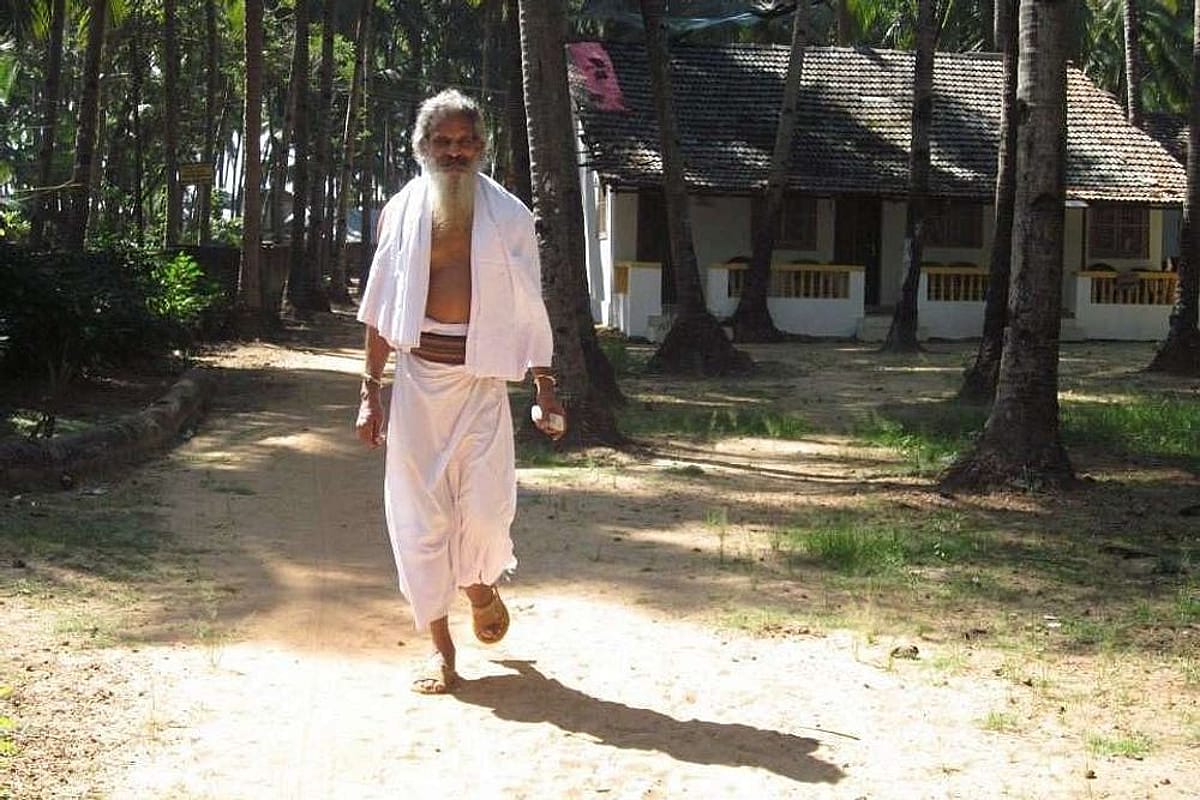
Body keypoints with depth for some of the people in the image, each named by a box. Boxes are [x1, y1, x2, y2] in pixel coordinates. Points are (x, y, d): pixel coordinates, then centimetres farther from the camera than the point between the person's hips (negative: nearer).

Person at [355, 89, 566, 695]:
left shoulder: (508, 216, 5)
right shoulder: (401, 213, 6)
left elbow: (529, 309, 8)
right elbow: (381, 309, 9)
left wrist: (546, 390, 5)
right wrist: (370, 392, 5)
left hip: (482, 377, -1)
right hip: (417, 375, 1)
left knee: (486, 505, -7)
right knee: (418, 509, 0)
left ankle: (480, 587, 29)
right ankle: (439, 646, 13)